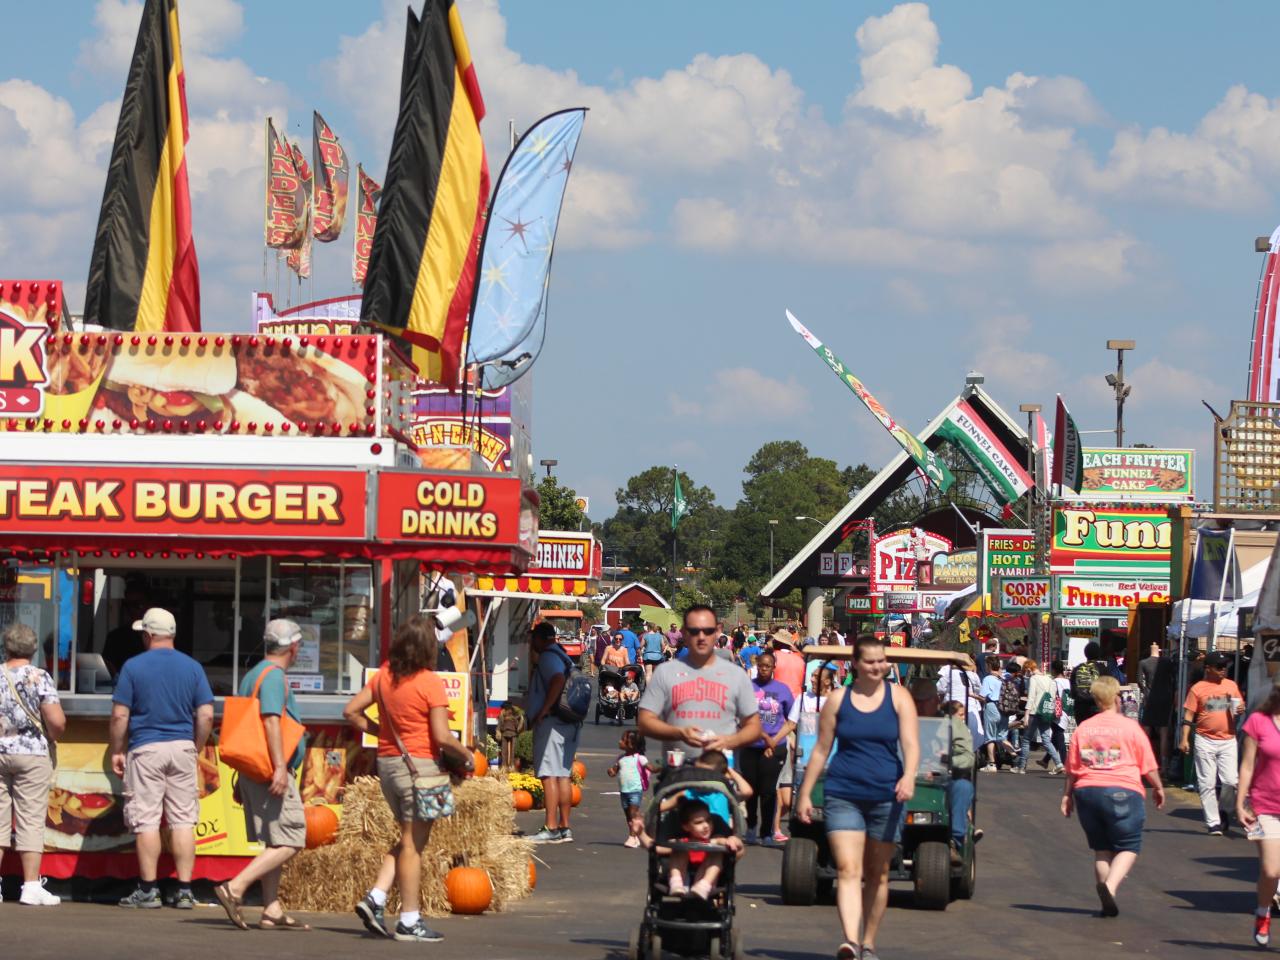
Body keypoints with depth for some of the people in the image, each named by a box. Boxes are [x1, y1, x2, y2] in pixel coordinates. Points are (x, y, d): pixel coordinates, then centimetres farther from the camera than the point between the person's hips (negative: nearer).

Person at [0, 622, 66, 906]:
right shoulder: (39, 678, -8)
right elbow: (56, 721, -14)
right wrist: (50, 737, 7)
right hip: (31, 755, -3)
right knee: (31, 820, 0)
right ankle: (31, 887, -3)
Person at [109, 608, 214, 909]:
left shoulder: (133, 667, -3)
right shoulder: (192, 667, 4)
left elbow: (120, 715, -6)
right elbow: (206, 715, 0)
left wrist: (117, 751, 5)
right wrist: (196, 749, 12)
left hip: (146, 749, -3)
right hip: (182, 748, 3)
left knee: (146, 821, 0)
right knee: (183, 821, 4)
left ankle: (148, 890, 1)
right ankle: (185, 890, 2)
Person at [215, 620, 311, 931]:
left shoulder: (251, 676, 19)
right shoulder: (274, 675, -10)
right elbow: (271, 720, -22)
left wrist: (243, 778, 25)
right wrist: (280, 767, -27)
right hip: (273, 774, -10)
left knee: (274, 843, 12)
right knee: (290, 843, -11)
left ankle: (272, 911, 10)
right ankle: (235, 888, -20)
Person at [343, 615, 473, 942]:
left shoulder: (383, 677, 5)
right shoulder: (430, 683, -15)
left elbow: (351, 711, 8)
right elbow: (442, 737, -17)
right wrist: (466, 755, 0)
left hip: (387, 763, 7)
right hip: (419, 765, -7)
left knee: (406, 839, 19)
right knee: (413, 844, -1)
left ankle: (375, 899, 7)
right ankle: (409, 921, 4)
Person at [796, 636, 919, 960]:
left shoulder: (899, 697, 4)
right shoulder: (838, 699, 6)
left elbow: (911, 744, -5)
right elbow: (821, 750, 10)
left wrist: (908, 777, -24)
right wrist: (805, 793, 7)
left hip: (885, 797, 1)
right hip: (843, 795, -1)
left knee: (878, 873, 9)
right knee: (848, 869, -15)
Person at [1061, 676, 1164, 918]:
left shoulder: (1083, 728, 8)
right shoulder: (1130, 727, -2)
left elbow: (1072, 768, 10)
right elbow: (1148, 767, 1)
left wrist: (1067, 795, 19)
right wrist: (1158, 788, 16)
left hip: (1087, 791, 4)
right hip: (1123, 792, -4)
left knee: (1101, 848, 15)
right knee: (1128, 847, 3)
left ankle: (1107, 903, 10)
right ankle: (1110, 885, -24)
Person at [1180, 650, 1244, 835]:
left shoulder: (1231, 686, 9)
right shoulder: (1198, 689, -1)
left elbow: (1239, 706, 21)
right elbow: (1188, 715, 0)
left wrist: (1241, 709, -4)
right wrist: (1184, 739, -9)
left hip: (1228, 741, 2)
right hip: (1205, 741, -2)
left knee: (1231, 780, -7)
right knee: (1207, 784, -1)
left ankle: (1224, 811, 18)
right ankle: (1213, 822, 6)